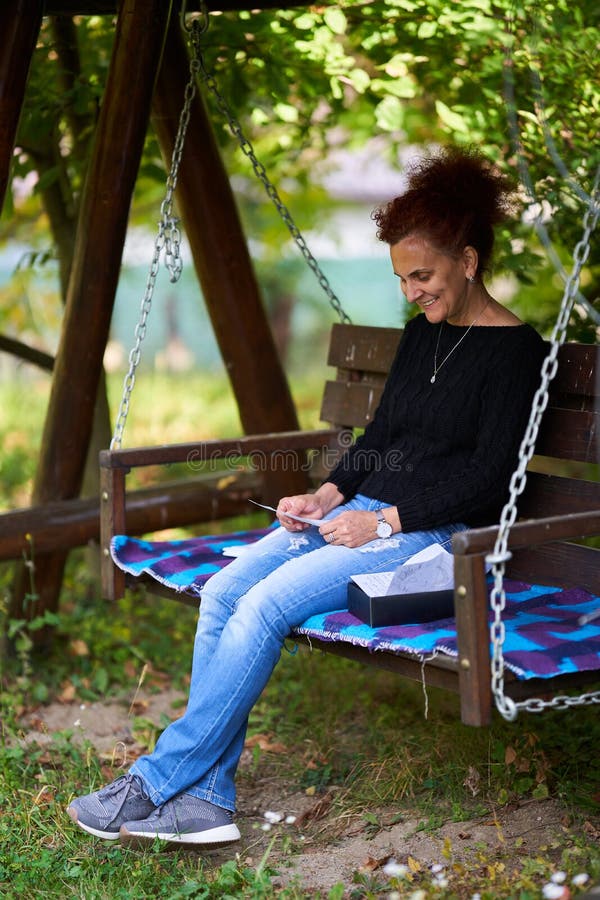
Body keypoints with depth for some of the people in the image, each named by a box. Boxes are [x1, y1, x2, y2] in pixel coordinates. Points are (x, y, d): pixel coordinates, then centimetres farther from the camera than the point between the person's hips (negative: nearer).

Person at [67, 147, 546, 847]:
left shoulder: (514, 349, -7)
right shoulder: (423, 332, 16)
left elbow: (489, 477, -13)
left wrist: (385, 520, -16)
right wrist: (329, 495, 3)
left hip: (433, 535, -8)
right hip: (363, 514, 8)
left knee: (266, 605, -26)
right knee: (223, 591, -15)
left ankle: (155, 781, -17)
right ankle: (205, 796, -16)